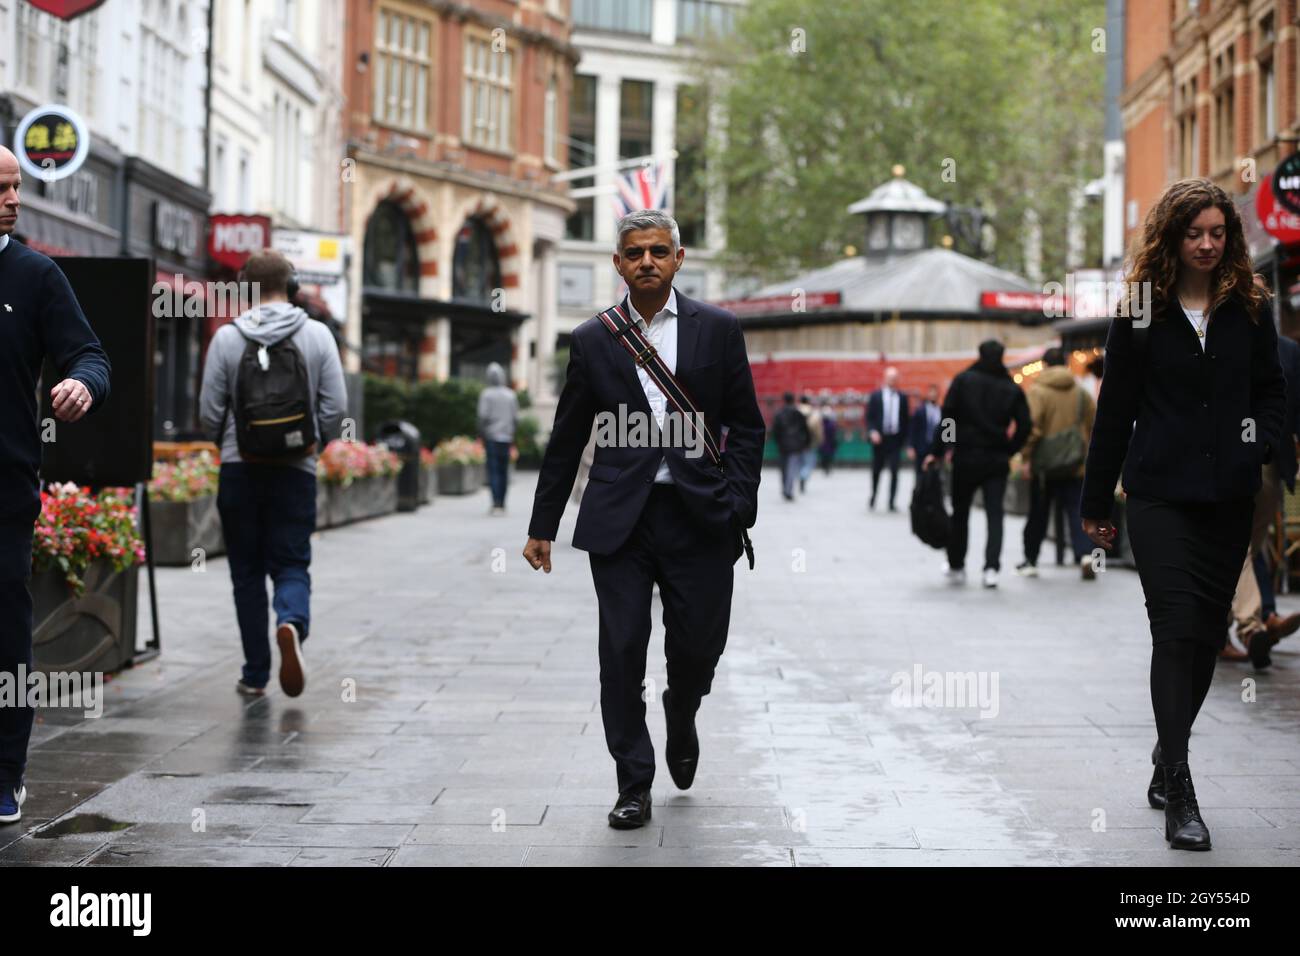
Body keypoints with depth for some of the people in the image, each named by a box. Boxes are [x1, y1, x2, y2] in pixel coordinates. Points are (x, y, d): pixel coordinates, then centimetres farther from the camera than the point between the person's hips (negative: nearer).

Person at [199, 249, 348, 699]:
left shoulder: (227, 338, -4)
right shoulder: (317, 335, -1)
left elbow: (210, 412, -2)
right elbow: (335, 407, -3)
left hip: (239, 471, 0)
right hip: (296, 471, 0)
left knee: (247, 572, 10)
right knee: (292, 565, 7)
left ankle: (256, 674, 11)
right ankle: (292, 621, -25)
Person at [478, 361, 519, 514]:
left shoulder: (486, 394, -6)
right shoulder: (511, 395, 6)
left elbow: (483, 416, -11)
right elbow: (516, 418, 7)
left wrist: (482, 434, 1)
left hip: (491, 437, -3)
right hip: (506, 437, 3)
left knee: (493, 471, -6)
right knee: (503, 471, 10)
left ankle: (496, 503, -19)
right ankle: (502, 504, 12)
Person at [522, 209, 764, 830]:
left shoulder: (718, 330, 5)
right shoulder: (592, 341, 7)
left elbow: (746, 427, 7)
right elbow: (565, 441, 11)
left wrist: (738, 507, -4)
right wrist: (542, 527, 10)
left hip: (698, 518, 0)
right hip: (620, 520, 0)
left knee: (698, 649, 3)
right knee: (622, 652, -2)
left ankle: (680, 720, 38)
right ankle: (634, 785, 10)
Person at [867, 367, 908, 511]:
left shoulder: (902, 397, 6)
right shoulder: (875, 396, 3)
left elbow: (905, 419, 8)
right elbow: (869, 417, 1)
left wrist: (904, 439, 2)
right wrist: (872, 432, -16)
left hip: (895, 439, 0)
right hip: (879, 438, 0)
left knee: (894, 471, -8)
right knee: (876, 470, 10)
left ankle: (891, 503, -5)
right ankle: (872, 498, 30)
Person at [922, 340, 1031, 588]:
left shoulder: (963, 380, -3)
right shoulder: (1012, 389, 4)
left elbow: (947, 417, -8)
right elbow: (1025, 426, -1)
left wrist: (936, 451, -6)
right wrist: (1008, 451, 10)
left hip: (966, 457, -1)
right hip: (997, 461, 1)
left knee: (960, 513, 12)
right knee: (995, 514, 1)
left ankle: (956, 567, 18)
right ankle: (991, 567, -13)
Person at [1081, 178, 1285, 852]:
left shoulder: (1249, 310, 7)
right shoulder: (1141, 312, -1)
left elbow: (1271, 391, 13)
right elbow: (1116, 410, 3)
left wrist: (1260, 443, -9)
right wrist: (1096, 502, 5)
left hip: (1228, 498, 4)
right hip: (1160, 495, -3)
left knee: (1207, 635, 9)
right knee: (1176, 631, -11)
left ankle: (1168, 762, 27)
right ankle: (1179, 795, -11)